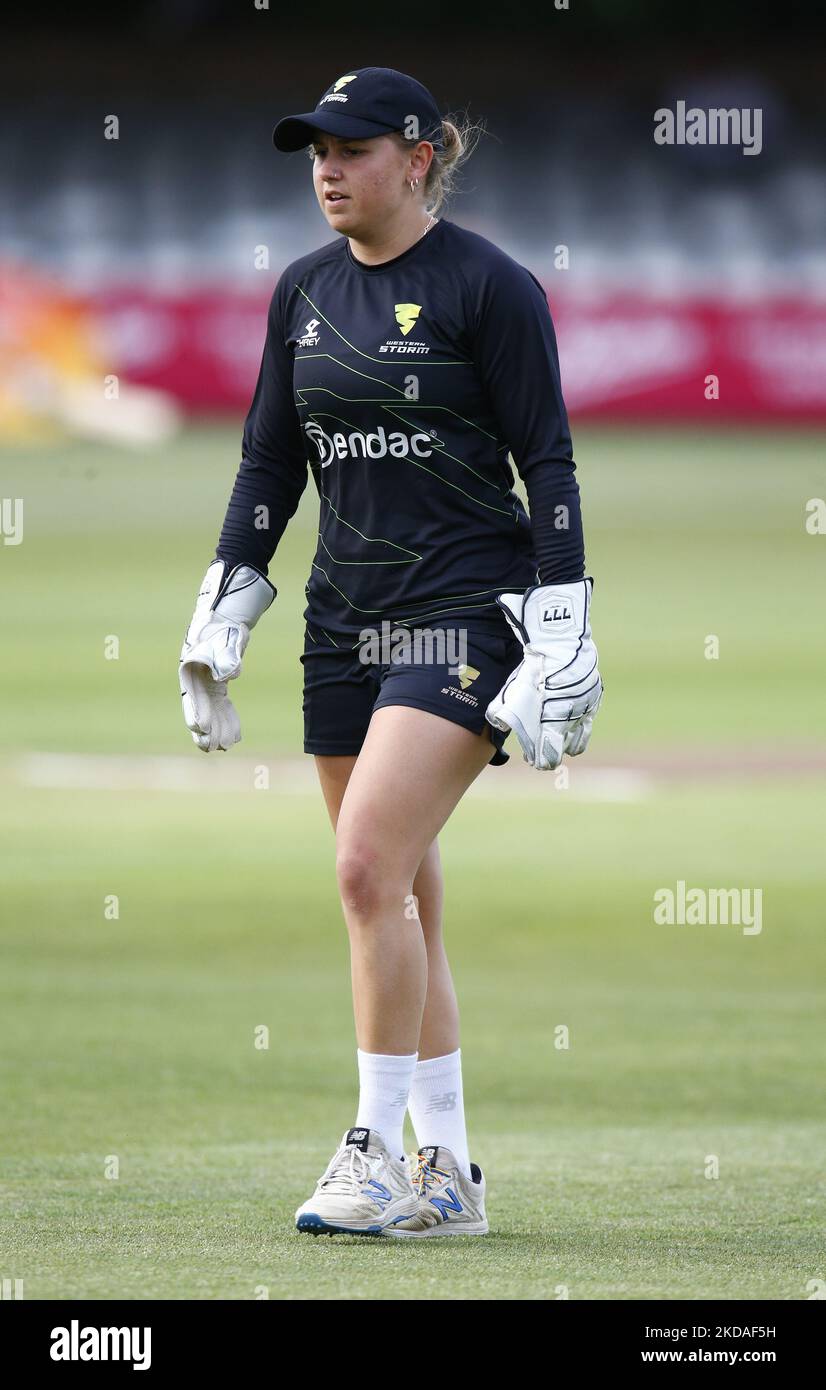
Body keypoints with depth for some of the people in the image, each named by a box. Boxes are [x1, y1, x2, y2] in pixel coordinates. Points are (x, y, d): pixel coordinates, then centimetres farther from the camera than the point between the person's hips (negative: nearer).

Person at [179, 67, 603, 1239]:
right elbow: (268, 465, 17)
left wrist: (561, 637, -12)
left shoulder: (488, 286, -7)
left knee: (371, 867, -18)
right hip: (348, 617, 7)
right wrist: (221, 616, 11)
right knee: (398, 899, 5)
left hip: (466, 613, -7)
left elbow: (548, 462, -7)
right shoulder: (306, 292, 11)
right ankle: (448, 1177, 10)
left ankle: (376, 1156, -13)